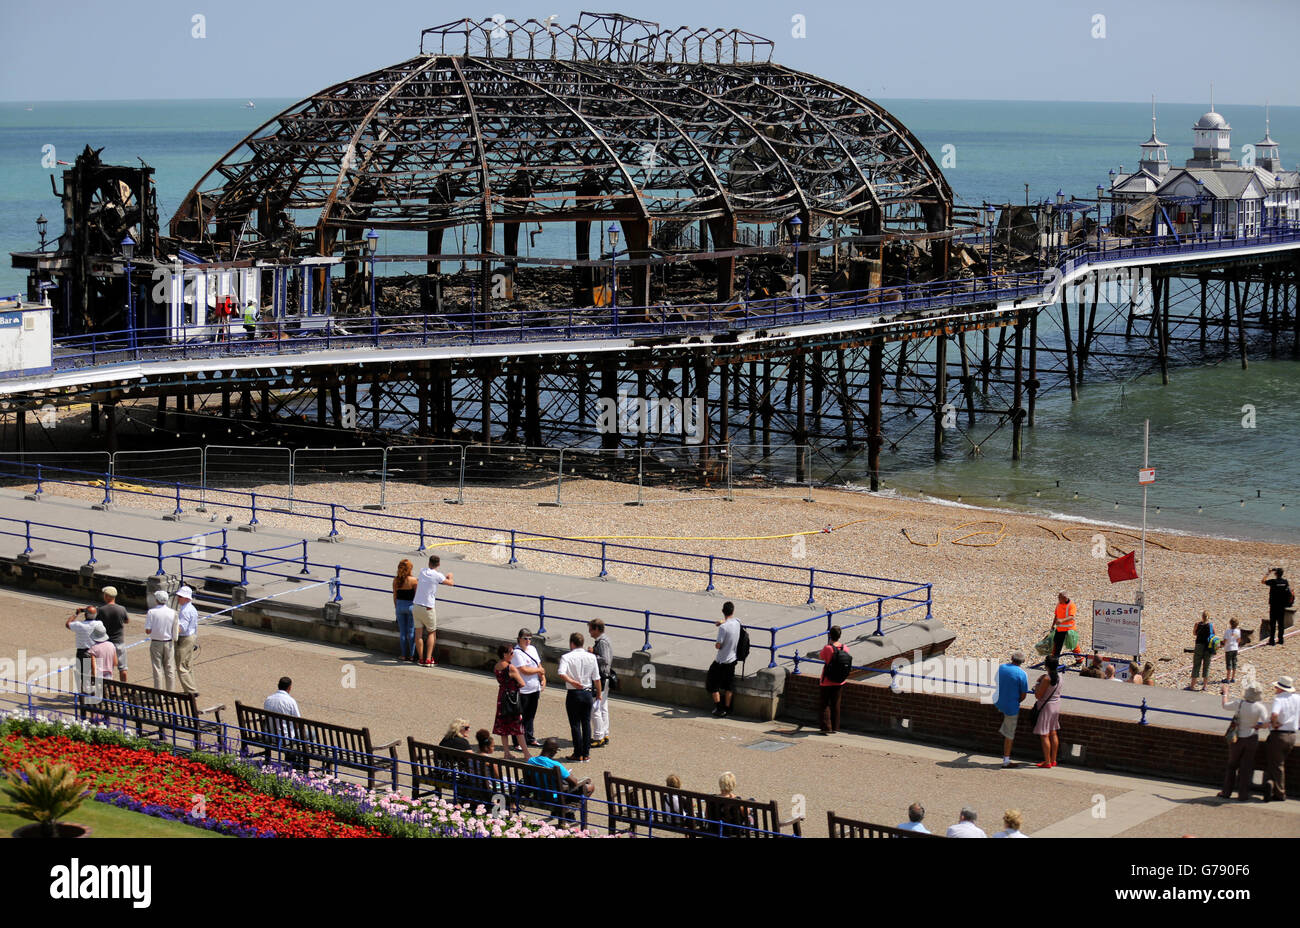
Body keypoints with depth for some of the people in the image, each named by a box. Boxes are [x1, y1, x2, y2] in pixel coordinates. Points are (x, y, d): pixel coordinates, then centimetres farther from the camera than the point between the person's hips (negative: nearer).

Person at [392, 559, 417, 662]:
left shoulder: (396, 580, -2)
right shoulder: (413, 580, -13)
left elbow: (395, 595, 5)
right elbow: (418, 595, -7)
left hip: (400, 605, 3)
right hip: (411, 605, -3)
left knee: (402, 631, 11)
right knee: (411, 631, 5)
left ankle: (403, 655, 14)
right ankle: (411, 655, 7)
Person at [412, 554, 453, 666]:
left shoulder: (422, 571, 5)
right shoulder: (437, 575, -11)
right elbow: (451, 583, 1)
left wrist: (444, 576, 39)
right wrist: (450, 576, 25)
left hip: (416, 606, 4)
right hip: (427, 608, -4)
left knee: (418, 633, 8)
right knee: (432, 632, 11)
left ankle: (421, 658, 13)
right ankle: (428, 659, 5)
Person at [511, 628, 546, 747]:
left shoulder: (532, 649, 12)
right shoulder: (517, 652, -15)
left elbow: (539, 665, 19)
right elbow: (524, 670, -21)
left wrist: (543, 678, 6)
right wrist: (539, 670, -7)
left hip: (535, 688, 8)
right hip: (523, 691, -8)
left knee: (531, 715, 16)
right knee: (521, 717, -1)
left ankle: (529, 739, 26)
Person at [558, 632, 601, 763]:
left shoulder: (567, 657, -10)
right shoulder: (591, 657, 1)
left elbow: (562, 673, -28)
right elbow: (596, 678, 3)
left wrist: (572, 681, -17)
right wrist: (598, 694, 13)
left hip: (573, 694, -3)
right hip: (588, 693, 3)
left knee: (575, 725, 4)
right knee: (586, 723, 11)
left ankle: (578, 755, 7)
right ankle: (586, 754, 14)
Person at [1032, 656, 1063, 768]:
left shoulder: (1046, 678, -22)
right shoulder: (1059, 677, 2)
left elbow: (1038, 696, -19)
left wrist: (1037, 684, -5)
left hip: (1046, 707, -8)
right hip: (1056, 705, 8)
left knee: (1044, 735, -2)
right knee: (1053, 733, 16)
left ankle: (1047, 761, -2)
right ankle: (1053, 760, 21)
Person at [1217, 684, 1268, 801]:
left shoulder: (1239, 703, -14)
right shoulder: (1260, 707, -15)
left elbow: (1225, 705, 3)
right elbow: (1266, 724, -22)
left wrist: (1224, 693, 20)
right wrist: (1258, 726, -1)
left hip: (1237, 739, 0)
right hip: (1252, 739, 0)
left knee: (1232, 765, 16)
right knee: (1246, 767, 9)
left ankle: (1226, 792, 21)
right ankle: (1242, 794, 10)